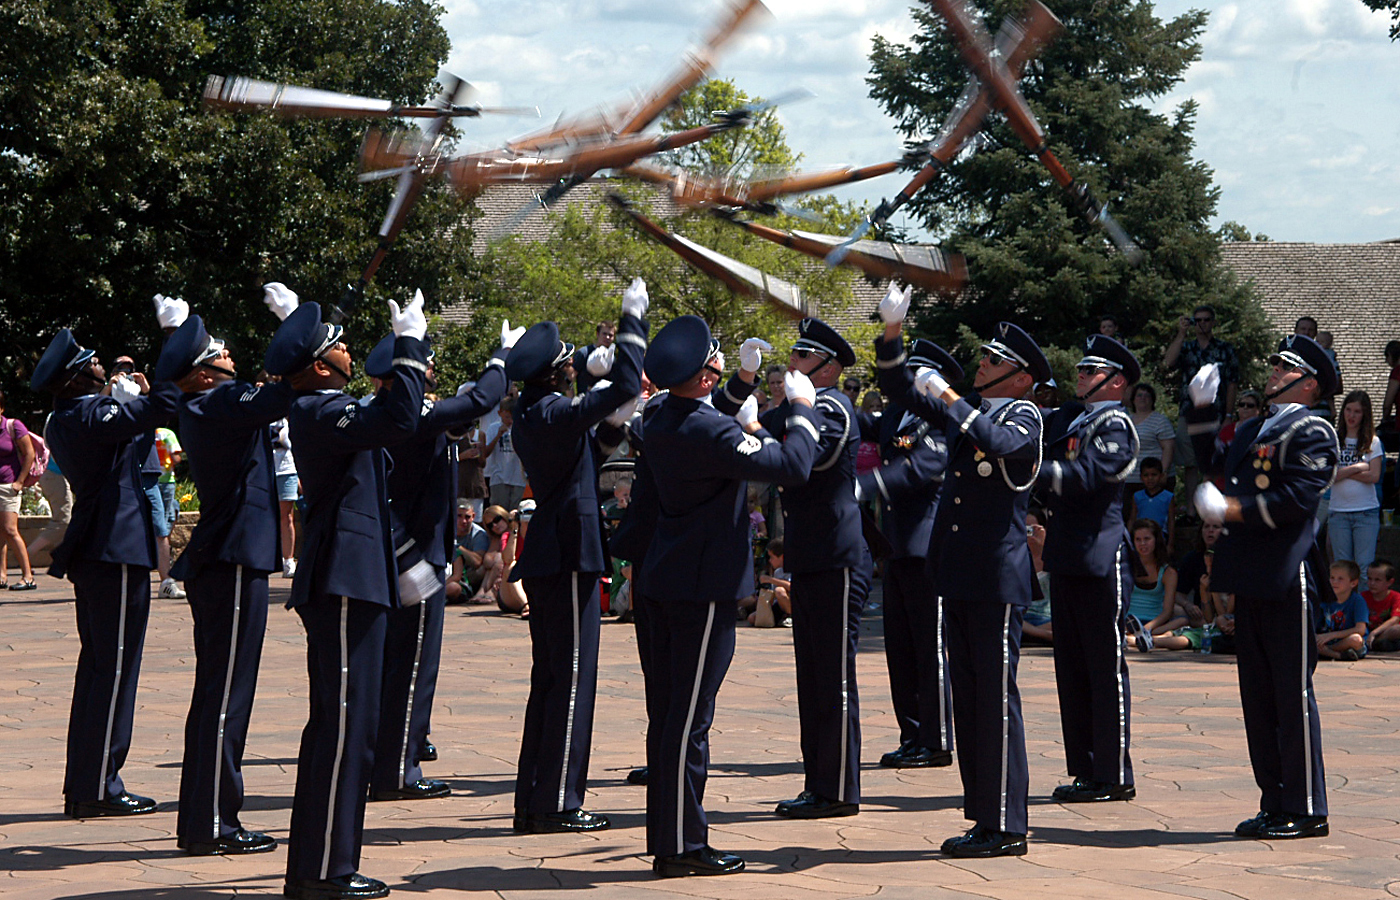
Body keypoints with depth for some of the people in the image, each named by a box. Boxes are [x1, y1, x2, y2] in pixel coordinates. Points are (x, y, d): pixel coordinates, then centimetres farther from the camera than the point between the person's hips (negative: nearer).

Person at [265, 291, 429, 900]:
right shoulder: (318, 412, -15)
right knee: (346, 723, -9)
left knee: (335, 723, 14)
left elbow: (390, 420, 29)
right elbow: (397, 421, -29)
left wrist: (412, 344, 24)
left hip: (344, 582, 11)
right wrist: (409, 345, -17)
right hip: (345, 584, -11)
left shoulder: (323, 410, 16)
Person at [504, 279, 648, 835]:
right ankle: (557, 803, -2)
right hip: (569, 556, -9)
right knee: (572, 677, -4)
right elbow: (626, 388, -25)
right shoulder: (556, 415, -17)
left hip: (544, 556, 10)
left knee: (548, 679, 13)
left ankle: (532, 802, 16)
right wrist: (632, 321, -15)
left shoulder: (527, 414, 10)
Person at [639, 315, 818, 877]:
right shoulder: (708, 431, -20)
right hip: (704, 587, -10)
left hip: (666, 580, 10)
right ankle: (682, 846, -2)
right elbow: (793, 466, -22)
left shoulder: (660, 424, 9)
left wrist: (744, 425, 23)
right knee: (689, 717, -6)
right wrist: (802, 410, -7)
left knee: (668, 712, 13)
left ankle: (665, 832, 21)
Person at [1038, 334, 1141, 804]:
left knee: (1106, 669, -3)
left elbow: (1086, 476, -23)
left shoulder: (1115, 425, -9)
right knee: (1072, 668, 11)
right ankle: (1086, 770, 19)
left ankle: (1114, 777, 2)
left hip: (1100, 560, -8)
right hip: (1065, 559, 8)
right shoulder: (1067, 417, 15)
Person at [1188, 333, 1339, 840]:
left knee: (1293, 696, -4)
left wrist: (1233, 510, -17)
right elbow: (1216, 468, 32)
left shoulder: (1312, 432, -7)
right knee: (1258, 698, 11)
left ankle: (1305, 810, 2)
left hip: (1287, 580, -9)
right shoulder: (1253, 430, 19)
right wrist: (1203, 409, 26)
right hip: (1251, 582, 9)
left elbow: (1298, 499, -18)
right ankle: (1275, 805, 18)